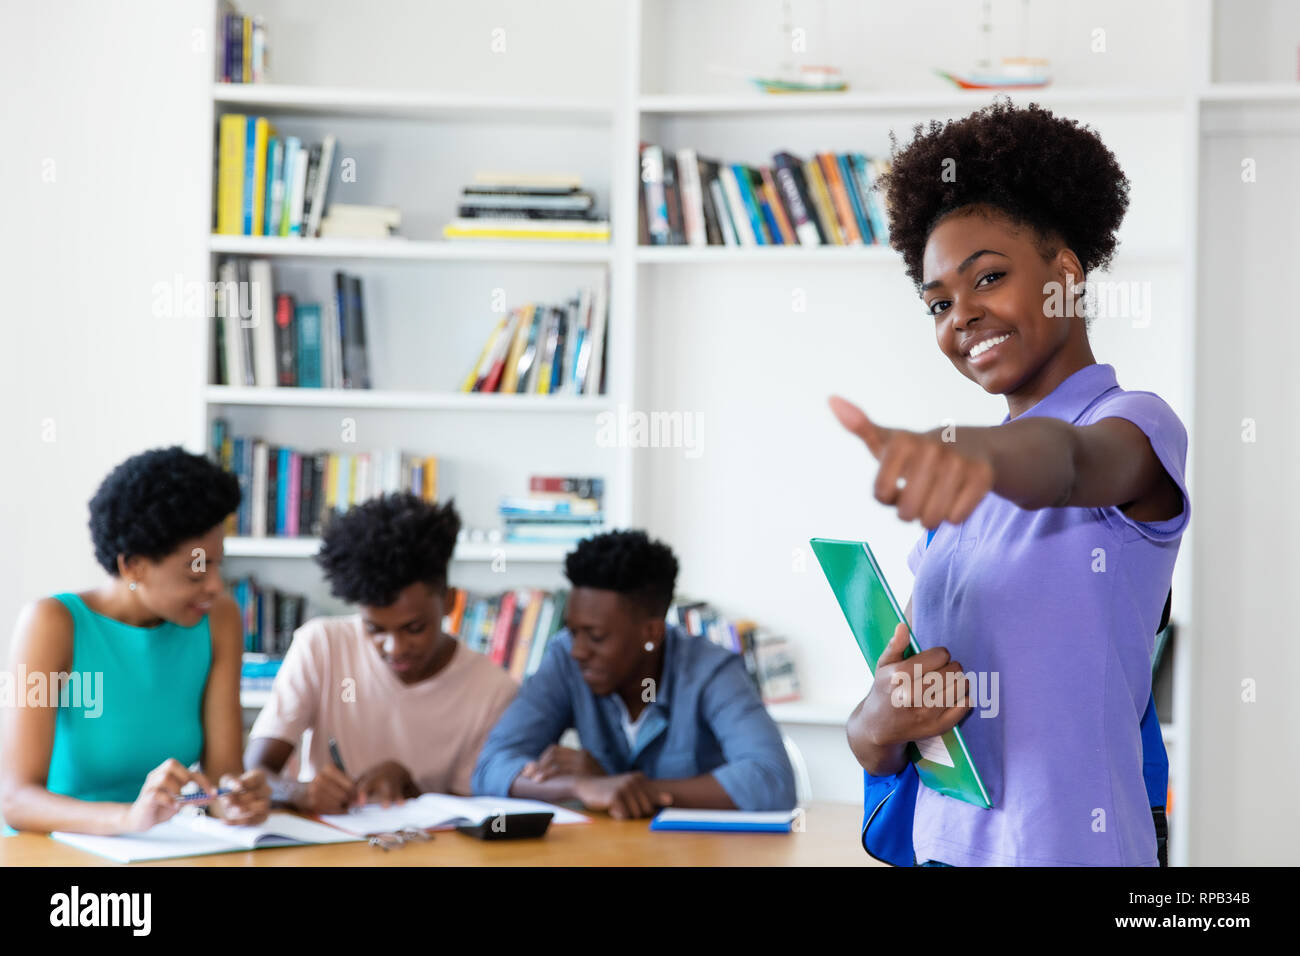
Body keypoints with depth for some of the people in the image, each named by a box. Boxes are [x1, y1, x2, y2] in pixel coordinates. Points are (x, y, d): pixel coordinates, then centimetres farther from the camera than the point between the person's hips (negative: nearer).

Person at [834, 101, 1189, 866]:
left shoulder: (1138, 424, -7)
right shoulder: (961, 499, 14)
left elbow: (1067, 459, -32)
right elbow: (875, 749, 11)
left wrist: (979, 451, -54)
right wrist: (876, 728, -12)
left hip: (1070, 846, -6)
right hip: (942, 844, 6)